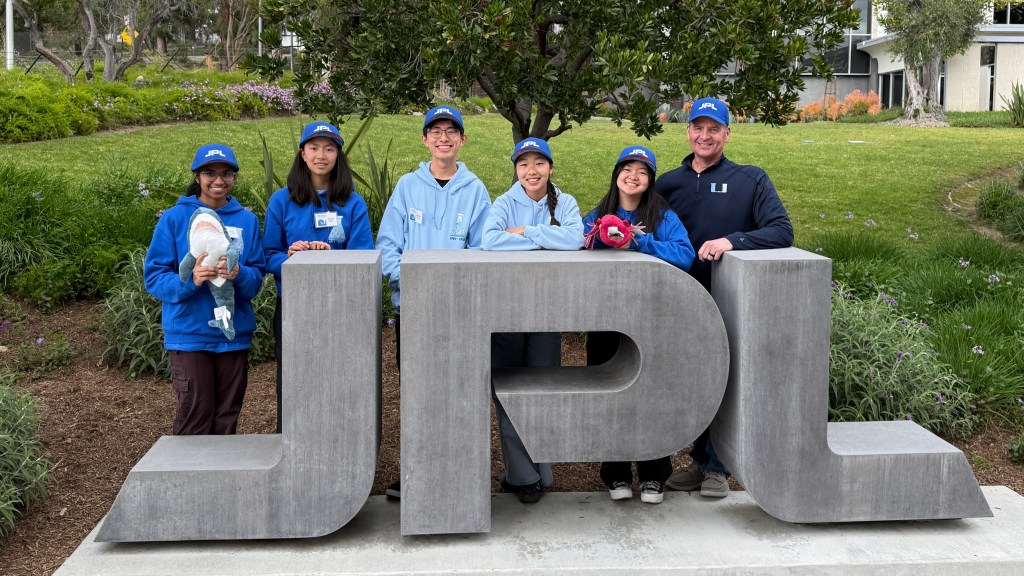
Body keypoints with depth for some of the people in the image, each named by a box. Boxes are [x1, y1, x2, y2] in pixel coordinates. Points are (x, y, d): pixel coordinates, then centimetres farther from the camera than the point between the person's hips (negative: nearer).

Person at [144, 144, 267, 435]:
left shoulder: (247, 220, 8)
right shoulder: (175, 218, 0)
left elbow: (258, 276, 4)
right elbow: (154, 277, -3)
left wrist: (239, 275, -18)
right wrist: (189, 281, -22)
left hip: (234, 333, 3)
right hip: (189, 333, -3)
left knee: (226, 419, 10)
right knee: (195, 416, -4)